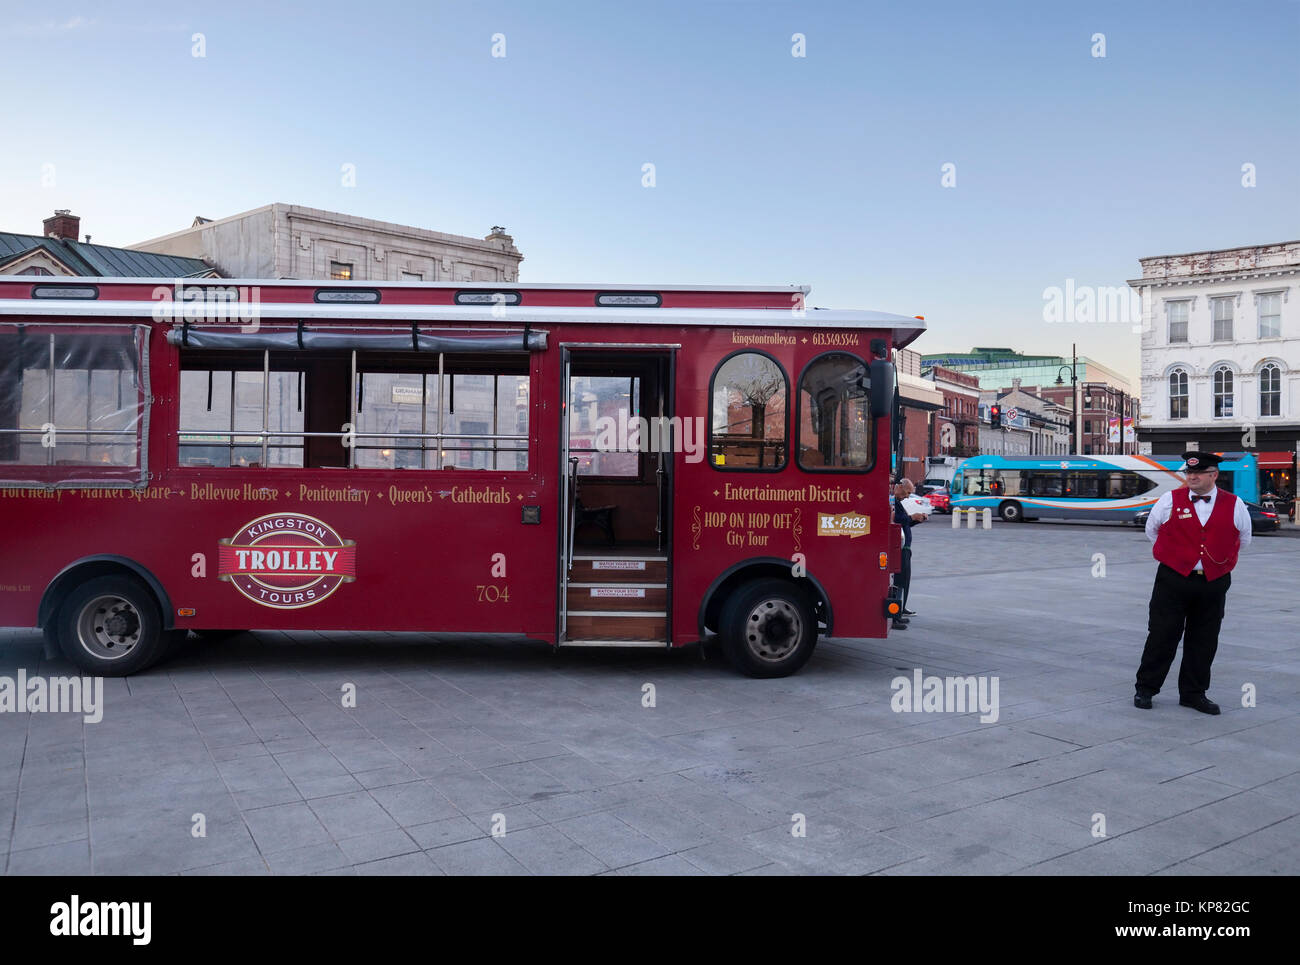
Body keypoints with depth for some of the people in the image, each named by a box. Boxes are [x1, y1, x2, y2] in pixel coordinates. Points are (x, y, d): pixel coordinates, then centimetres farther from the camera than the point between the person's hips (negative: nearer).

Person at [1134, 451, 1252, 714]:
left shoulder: (1234, 505, 1)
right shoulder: (1170, 501, -1)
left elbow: (1243, 539, 18)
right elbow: (1151, 531, 15)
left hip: (1214, 584, 2)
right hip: (1173, 580, -2)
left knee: (1204, 642, 9)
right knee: (1162, 636, 1)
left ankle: (1194, 693, 23)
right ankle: (1145, 689, 13)